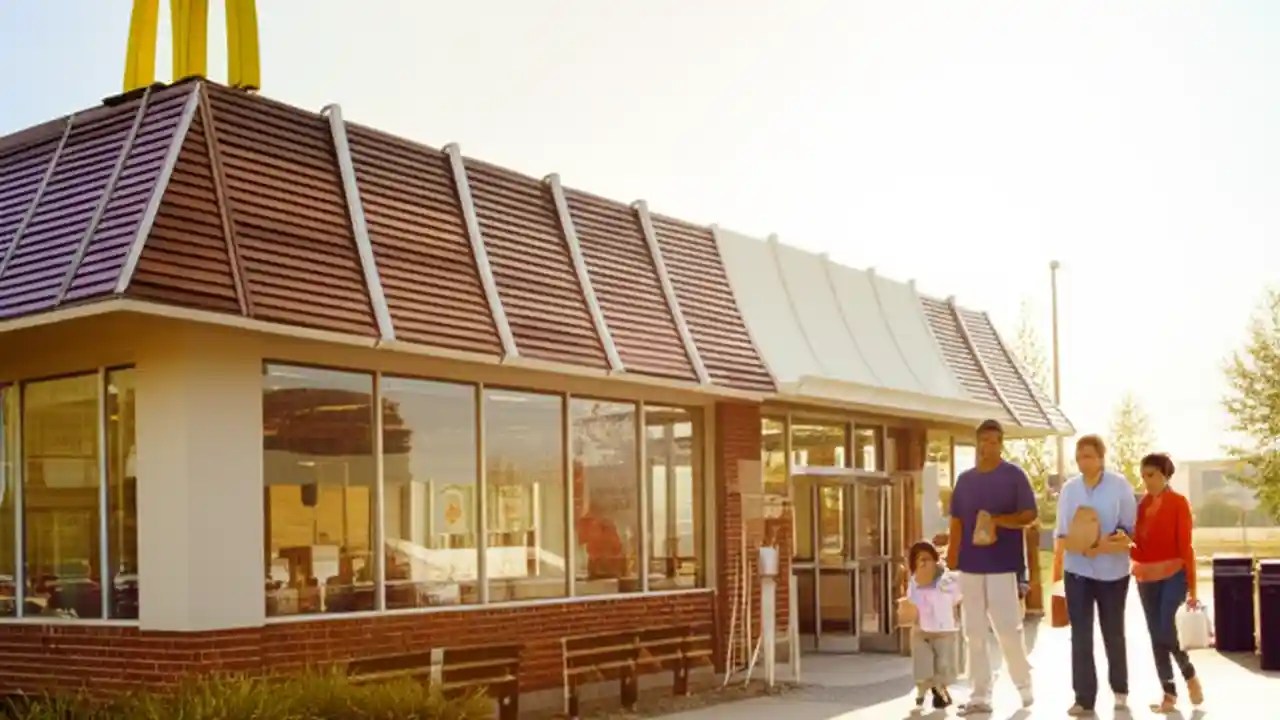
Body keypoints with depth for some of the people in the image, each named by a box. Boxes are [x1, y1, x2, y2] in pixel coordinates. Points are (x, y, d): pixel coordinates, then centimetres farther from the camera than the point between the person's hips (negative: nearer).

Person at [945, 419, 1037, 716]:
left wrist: (997, 520, -21)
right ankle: (980, 696, 10)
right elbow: (957, 521, 14)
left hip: (1003, 565, -5)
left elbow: (1029, 515, -7)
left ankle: (1024, 684, 19)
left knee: (1008, 629, -4)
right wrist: (951, 557, 7)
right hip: (970, 565, 5)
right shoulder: (965, 479, 12)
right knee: (974, 634, 5)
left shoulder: (1014, 475, -2)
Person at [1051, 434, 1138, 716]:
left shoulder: (1119, 485, -6)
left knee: (1113, 633, 13)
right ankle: (1084, 698, 4)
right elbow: (1061, 532, 5)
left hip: (1112, 570, -2)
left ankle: (1120, 689, 32)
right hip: (1077, 570, 2)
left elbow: (1131, 528, -6)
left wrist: (1105, 545, -21)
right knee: (1080, 636, 0)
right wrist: (1057, 565, -11)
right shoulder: (1069, 488, 3)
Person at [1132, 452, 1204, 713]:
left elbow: (1185, 545, -9)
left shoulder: (1178, 502, -7)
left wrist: (1192, 586, -10)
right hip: (1146, 577, 6)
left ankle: (1190, 676, 12)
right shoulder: (1143, 504, 8)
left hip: (1173, 574, -6)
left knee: (1166, 631, -15)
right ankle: (1169, 692, 16)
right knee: (1156, 635, 7)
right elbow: (1139, 544, 10)